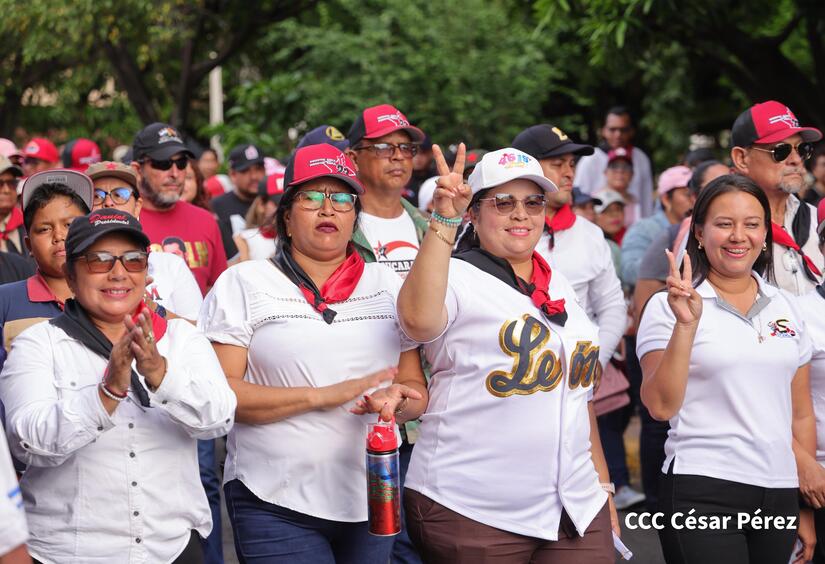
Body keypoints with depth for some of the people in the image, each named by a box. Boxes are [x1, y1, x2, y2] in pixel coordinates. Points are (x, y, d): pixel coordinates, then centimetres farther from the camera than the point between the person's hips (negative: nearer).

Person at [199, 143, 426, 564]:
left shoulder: (388, 285, 11)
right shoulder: (243, 284, -1)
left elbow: (416, 388, 13)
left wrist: (397, 400, -12)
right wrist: (322, 396, -17)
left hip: (372, 500, 4)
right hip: (275, 506, -4)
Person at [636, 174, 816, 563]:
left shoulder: (785, 307, 11)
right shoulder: (668, 306, -3)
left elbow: (800, 414, 16)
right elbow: (661, 406, -13)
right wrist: (686, 324, -22)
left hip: (779, 494, 5)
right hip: (703, 493, -5)